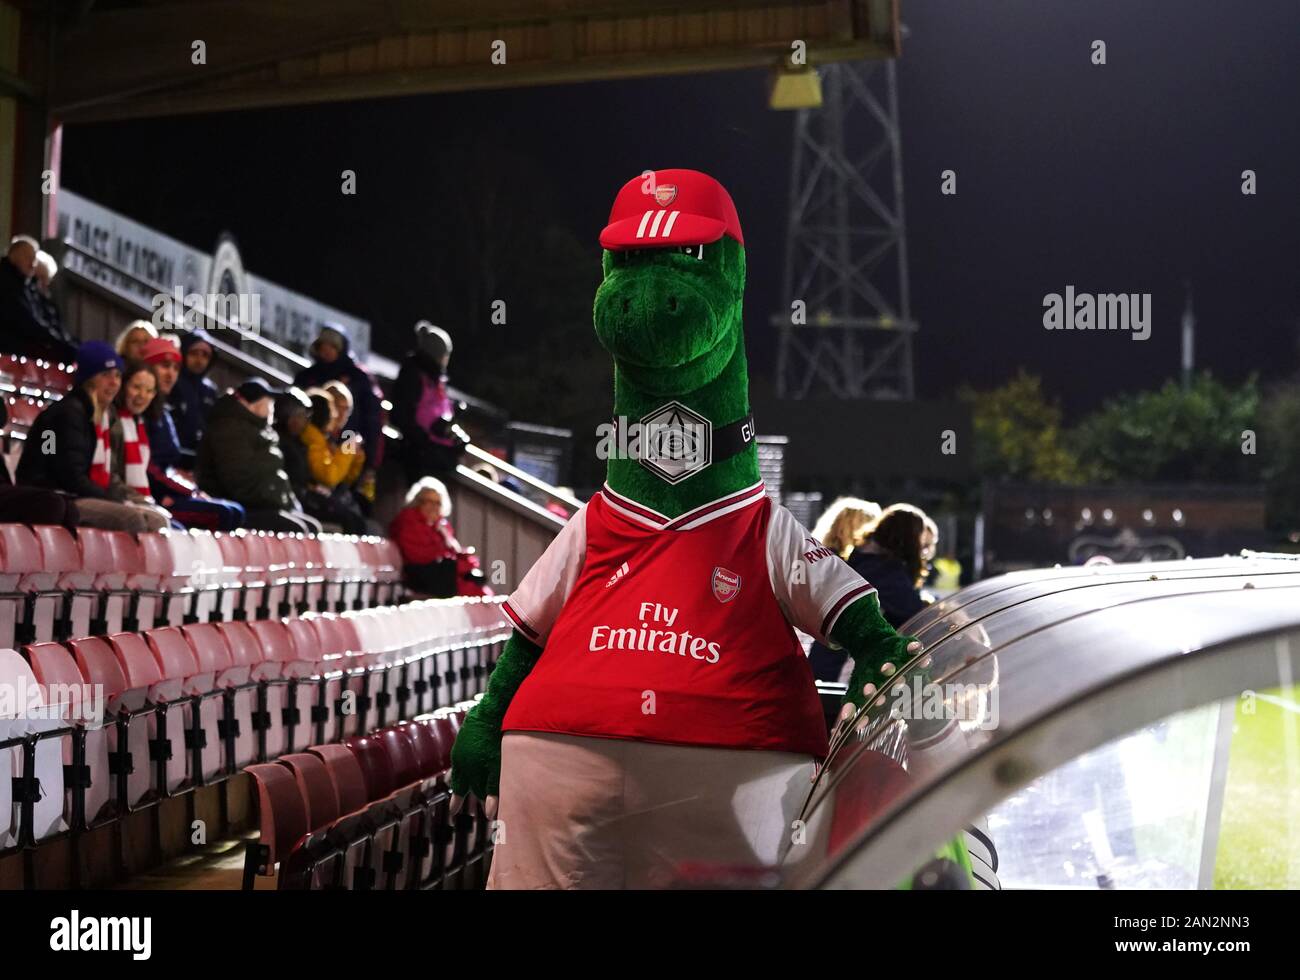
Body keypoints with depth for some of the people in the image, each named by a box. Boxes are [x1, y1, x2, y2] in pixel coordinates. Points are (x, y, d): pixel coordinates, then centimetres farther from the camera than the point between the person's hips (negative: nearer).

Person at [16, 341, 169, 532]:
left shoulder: (105, 414, 17)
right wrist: (117, 502, -15)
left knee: (156, 521, -8)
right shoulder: (69, 412, -10)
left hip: (90, 499, 9)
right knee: (131, 518, -28)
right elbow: (72, 478, -18)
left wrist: (122, 499, -3)